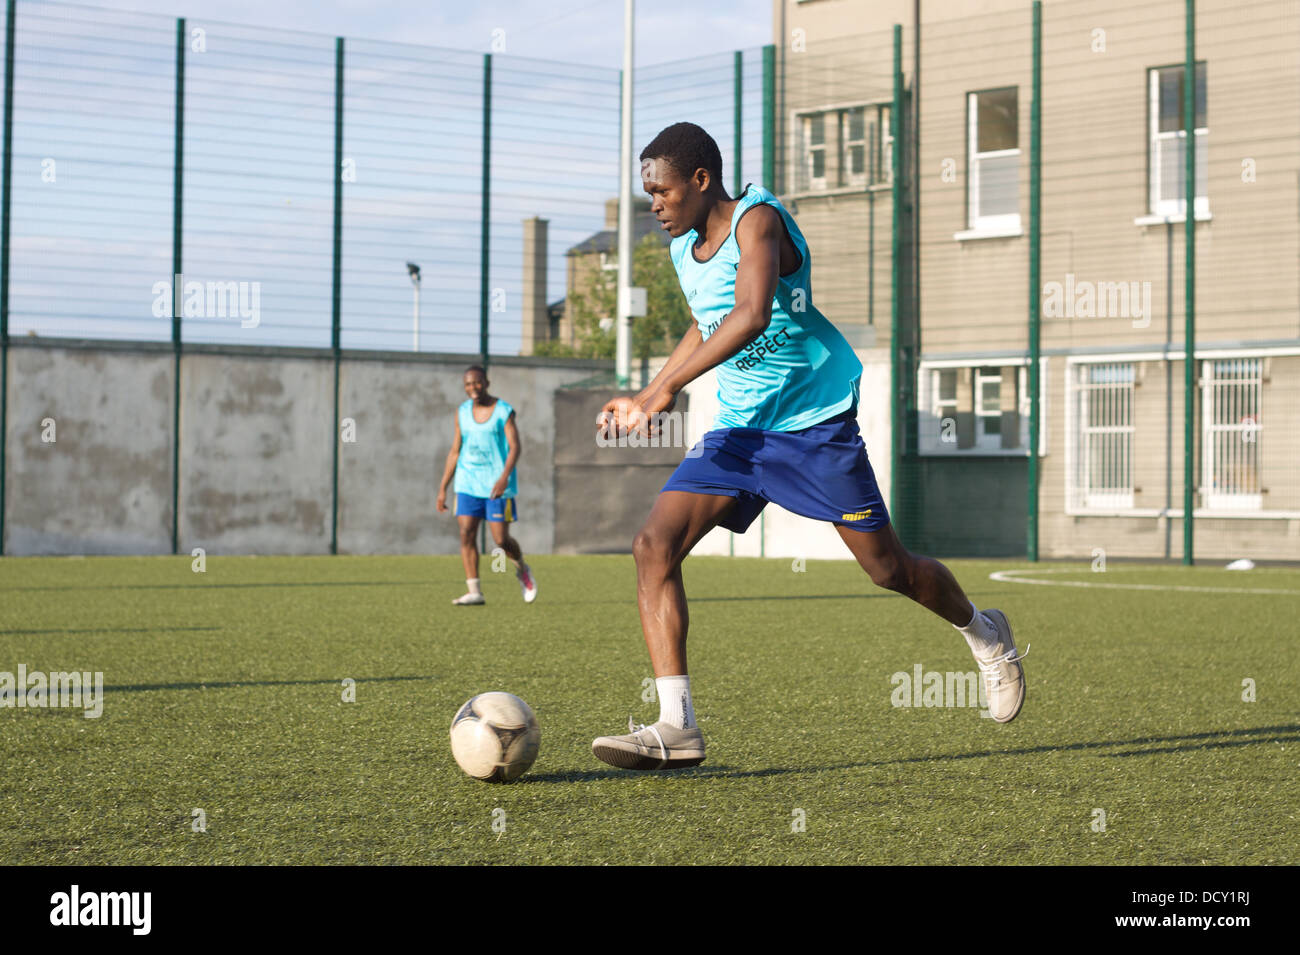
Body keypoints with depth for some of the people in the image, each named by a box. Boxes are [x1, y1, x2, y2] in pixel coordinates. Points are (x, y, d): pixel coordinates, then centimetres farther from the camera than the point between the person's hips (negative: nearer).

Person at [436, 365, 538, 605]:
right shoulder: (462, 412, 10)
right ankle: (474, 592, -7)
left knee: (501, 539, -5)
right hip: (467, 484, 4)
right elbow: (455, 451, 15)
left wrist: (504, 477, -28)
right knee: (466, 534, -8)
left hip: (497, 486, -4)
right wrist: (442, 488, 11)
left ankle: (522, 569, 26)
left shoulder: (504, 411, -4)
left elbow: (514, 448, -12)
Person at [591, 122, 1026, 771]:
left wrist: (666, 388, -39)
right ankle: (677, 727, -15)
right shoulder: (684, 247, 9)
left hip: (815, 422, -7)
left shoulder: (757, 219, -17)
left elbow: (751, 315, -34)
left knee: (887, 568, 2)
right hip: (737, 428, 7)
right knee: (654, 546, -13)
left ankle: (982, 632, 34)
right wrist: (644, 395, 15)